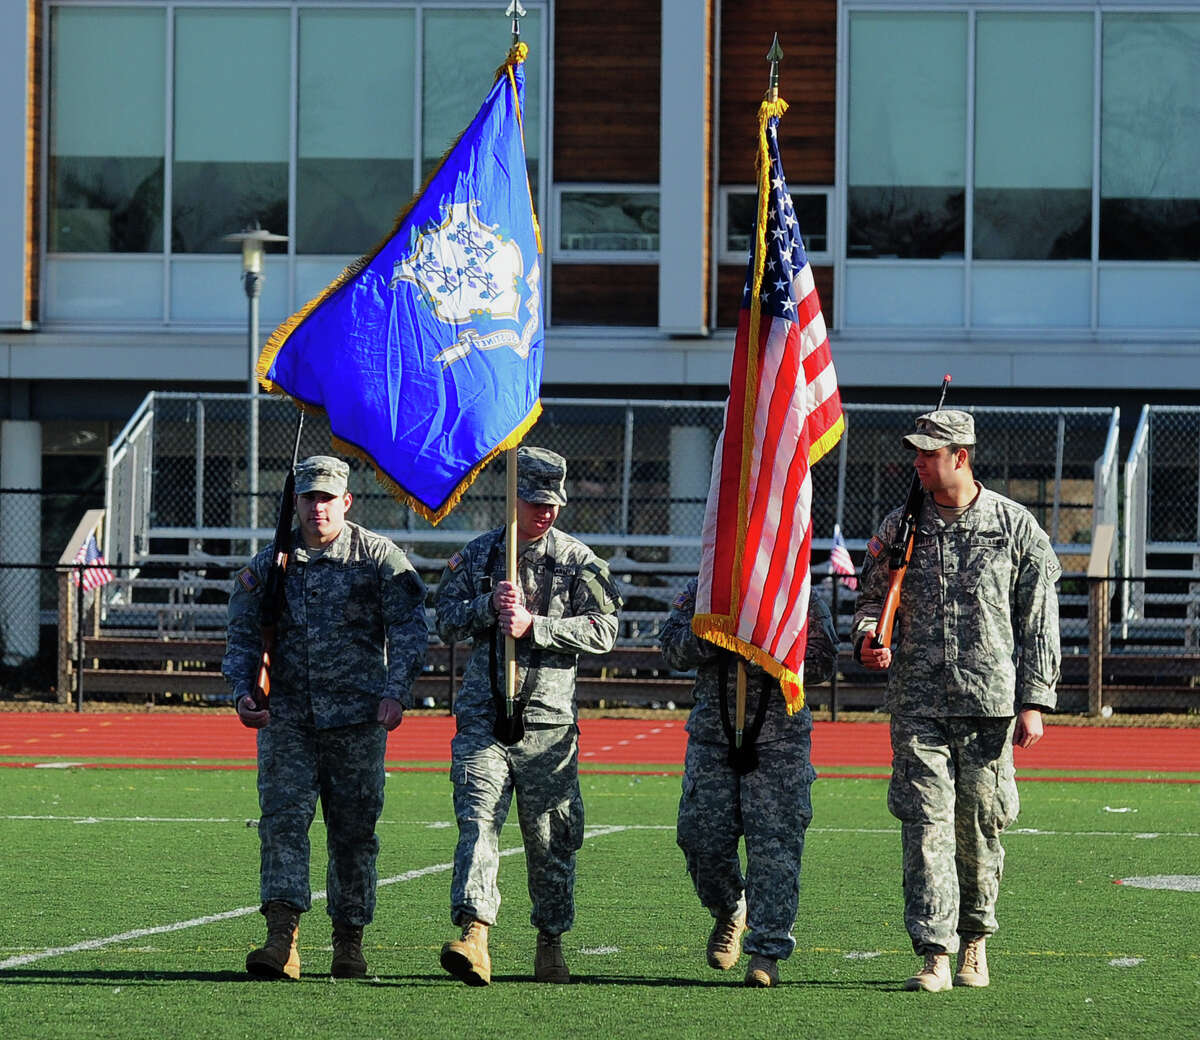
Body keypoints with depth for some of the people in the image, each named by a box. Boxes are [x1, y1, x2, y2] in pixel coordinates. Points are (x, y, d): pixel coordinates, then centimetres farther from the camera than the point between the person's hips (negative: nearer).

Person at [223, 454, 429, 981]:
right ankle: (282, 940, -22)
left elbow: (408, 630, -2)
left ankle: (349, 942, 14)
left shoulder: (379, 557, 3)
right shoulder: (266, 566, 11)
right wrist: (242, 691, -4)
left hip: (357, 718, -1)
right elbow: (242, 636, 14)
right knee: (283, 820, -13)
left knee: (354, 831, 3)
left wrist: (396, 692, -16)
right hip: (286, 716, 1)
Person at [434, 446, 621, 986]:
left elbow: (602, 631, -3)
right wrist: (489, 606, -10)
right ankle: (474, 934, -23)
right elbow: (447, 622, 8)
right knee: (478, 820, -14)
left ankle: (550, 942, 18)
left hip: (548, 718, 0)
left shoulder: (578, 561, 4)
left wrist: (534, 626, -13)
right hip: (483, 715, 0)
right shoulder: (475, 556, 10)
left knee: (551, 837, 4)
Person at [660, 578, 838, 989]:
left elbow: (820, 663, -6)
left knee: (775, 843, -8)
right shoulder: (700, 592, 9)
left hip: (779, 737, -2)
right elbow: (673, 649, -4)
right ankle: (729, 912, 31)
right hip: (712, 735, 2)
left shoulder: (803, 599, 3)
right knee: (702, 836, 0)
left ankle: (767, 951, -3)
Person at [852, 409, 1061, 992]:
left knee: (980, 824, 4)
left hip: (989, 702, -1)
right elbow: (873, 597, 18)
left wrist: (1034, 702, -2)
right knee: (925, 823, -8)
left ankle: (975, 941, 24)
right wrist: (868, 638, -6)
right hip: (917, 701, 1)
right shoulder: (899, 528, 9)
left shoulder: (1015, 527, 3)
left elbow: (1038, 620, 4)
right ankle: (934, 955, -10)